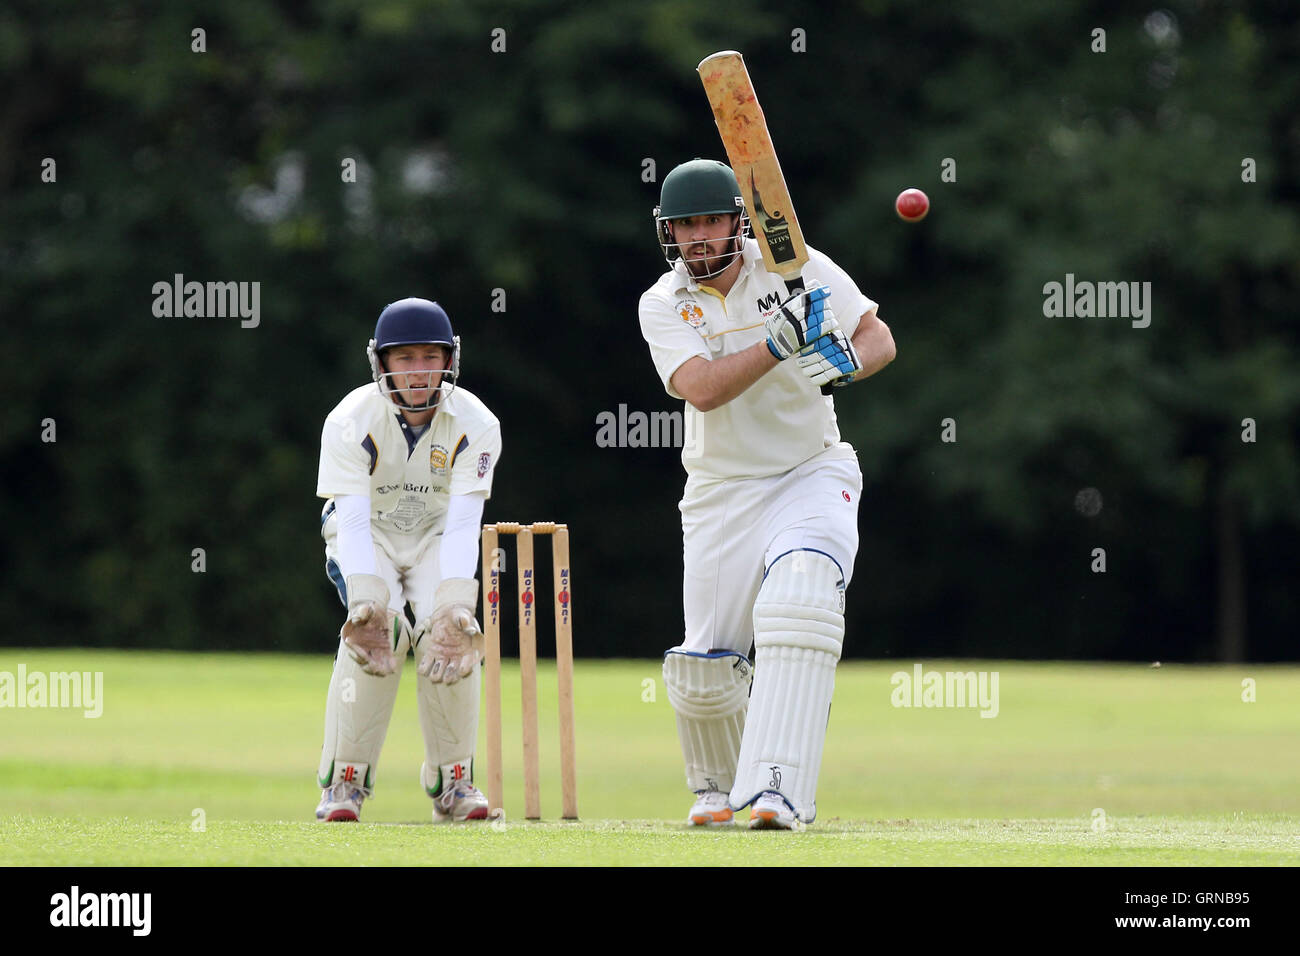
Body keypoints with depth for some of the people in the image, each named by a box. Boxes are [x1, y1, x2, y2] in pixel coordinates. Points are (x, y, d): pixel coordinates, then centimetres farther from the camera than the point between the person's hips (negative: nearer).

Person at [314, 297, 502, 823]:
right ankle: (345, 780, -18)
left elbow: (463, 524, -27)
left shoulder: (474, 424, -20)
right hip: (367, 537, -1)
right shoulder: (350, 421, -24)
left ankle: (451, 780, -8)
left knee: (449, 632, -25)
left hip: (435, 538, 1)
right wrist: (366, 600, -46)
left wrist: (454, 604, -42)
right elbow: (353, 520, -30)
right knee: (380, 627, -29)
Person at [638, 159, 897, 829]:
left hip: (813, 473, -1)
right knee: (704, 669, -2)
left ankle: (778, 791, -36)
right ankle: (717, 786, 31)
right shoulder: (663, 306, -4)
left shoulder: (796, 268, -3)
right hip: (722, 492, 2)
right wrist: (779, 344, -34)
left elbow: (879, 339, -2)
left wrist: (846, 360, -25)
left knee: (799, 599, -30)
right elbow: (701, 388, -21)